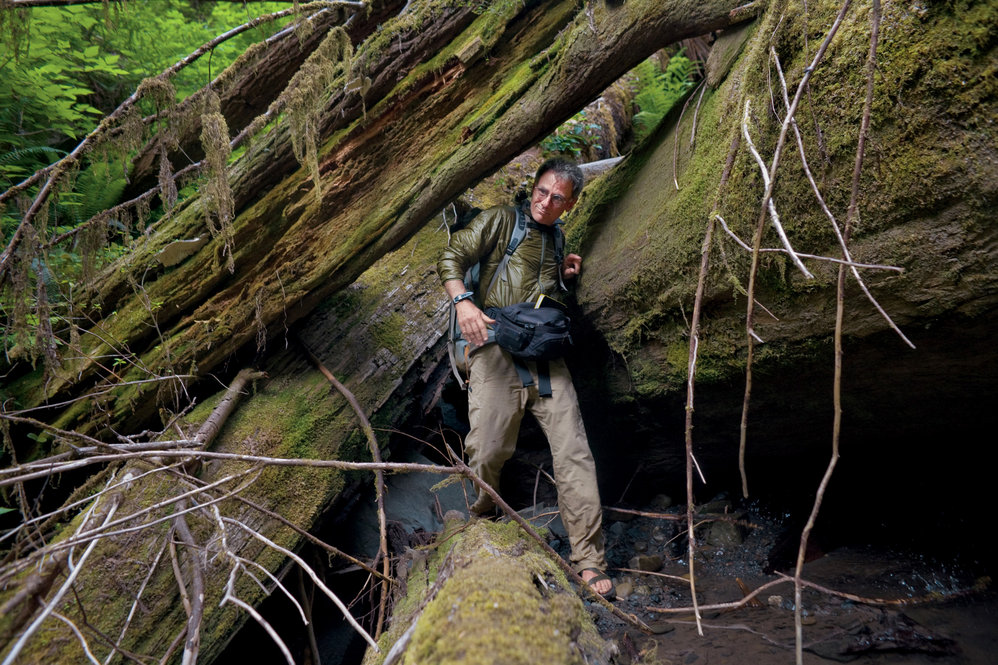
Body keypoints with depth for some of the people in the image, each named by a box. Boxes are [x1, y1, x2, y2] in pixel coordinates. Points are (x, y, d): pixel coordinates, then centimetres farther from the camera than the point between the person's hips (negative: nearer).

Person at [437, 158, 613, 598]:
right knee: (487, 452, -10)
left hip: (546, 357, 5)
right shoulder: (501, 221, 9)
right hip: (497, 350, -4)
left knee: (574, 454, -4)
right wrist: (463, 301, -19)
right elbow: (451, 259, -1)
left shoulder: (555, 240, 26)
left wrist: (565, 276, 20)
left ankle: (588, 559, 2)